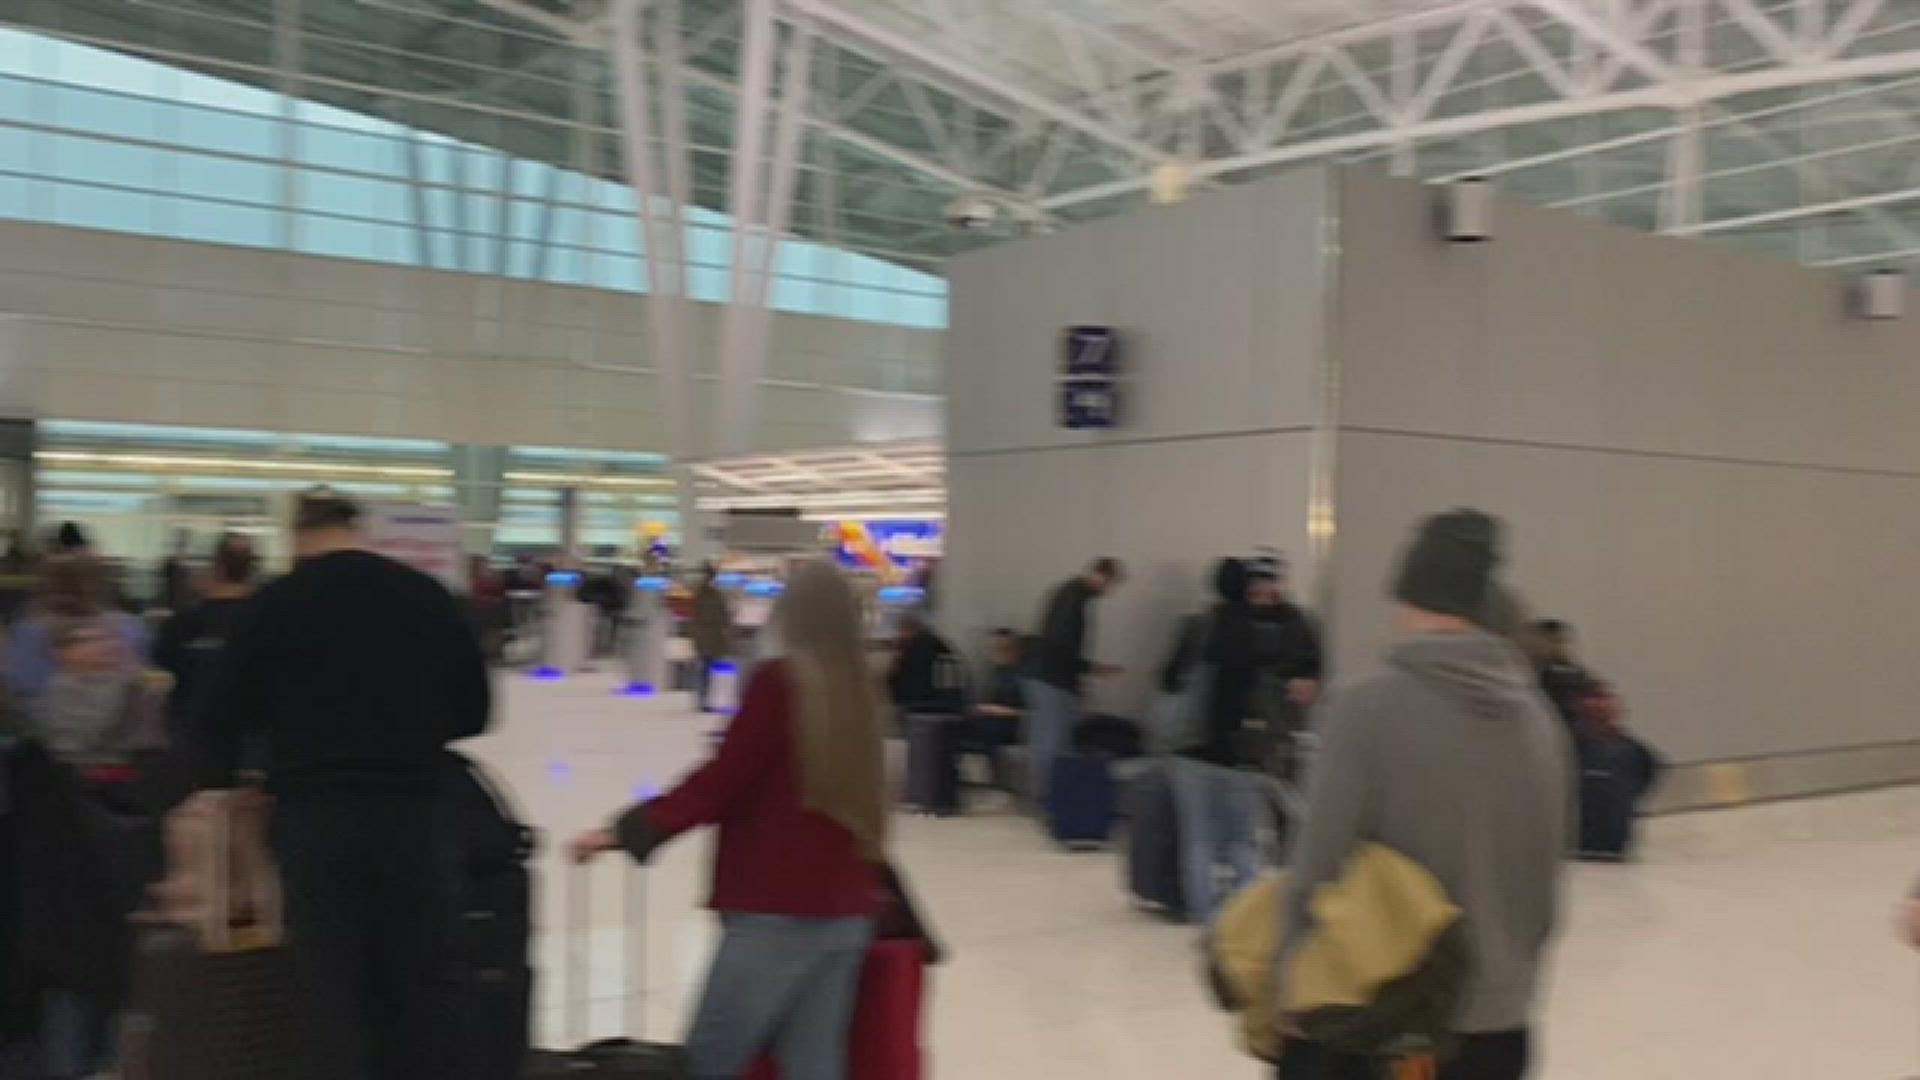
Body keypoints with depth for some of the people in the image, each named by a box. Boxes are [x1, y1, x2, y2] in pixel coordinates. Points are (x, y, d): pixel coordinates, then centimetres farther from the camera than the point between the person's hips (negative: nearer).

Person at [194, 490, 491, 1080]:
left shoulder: (275, 603, -1)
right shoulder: (428, 596, 5)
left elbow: (224, 715, 4)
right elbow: (473, 709, 10)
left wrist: (215, 786, 22)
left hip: (312, 815, -1)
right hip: (409, 812, 2)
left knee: (338, 990, 6)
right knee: (414, 989, 11)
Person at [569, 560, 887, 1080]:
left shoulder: (778, 680, -9)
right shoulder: (860, 691, 9)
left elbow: (724, 780, -11)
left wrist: (629, 830, -6)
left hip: (780, 908, -7)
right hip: (846, 908, 7)